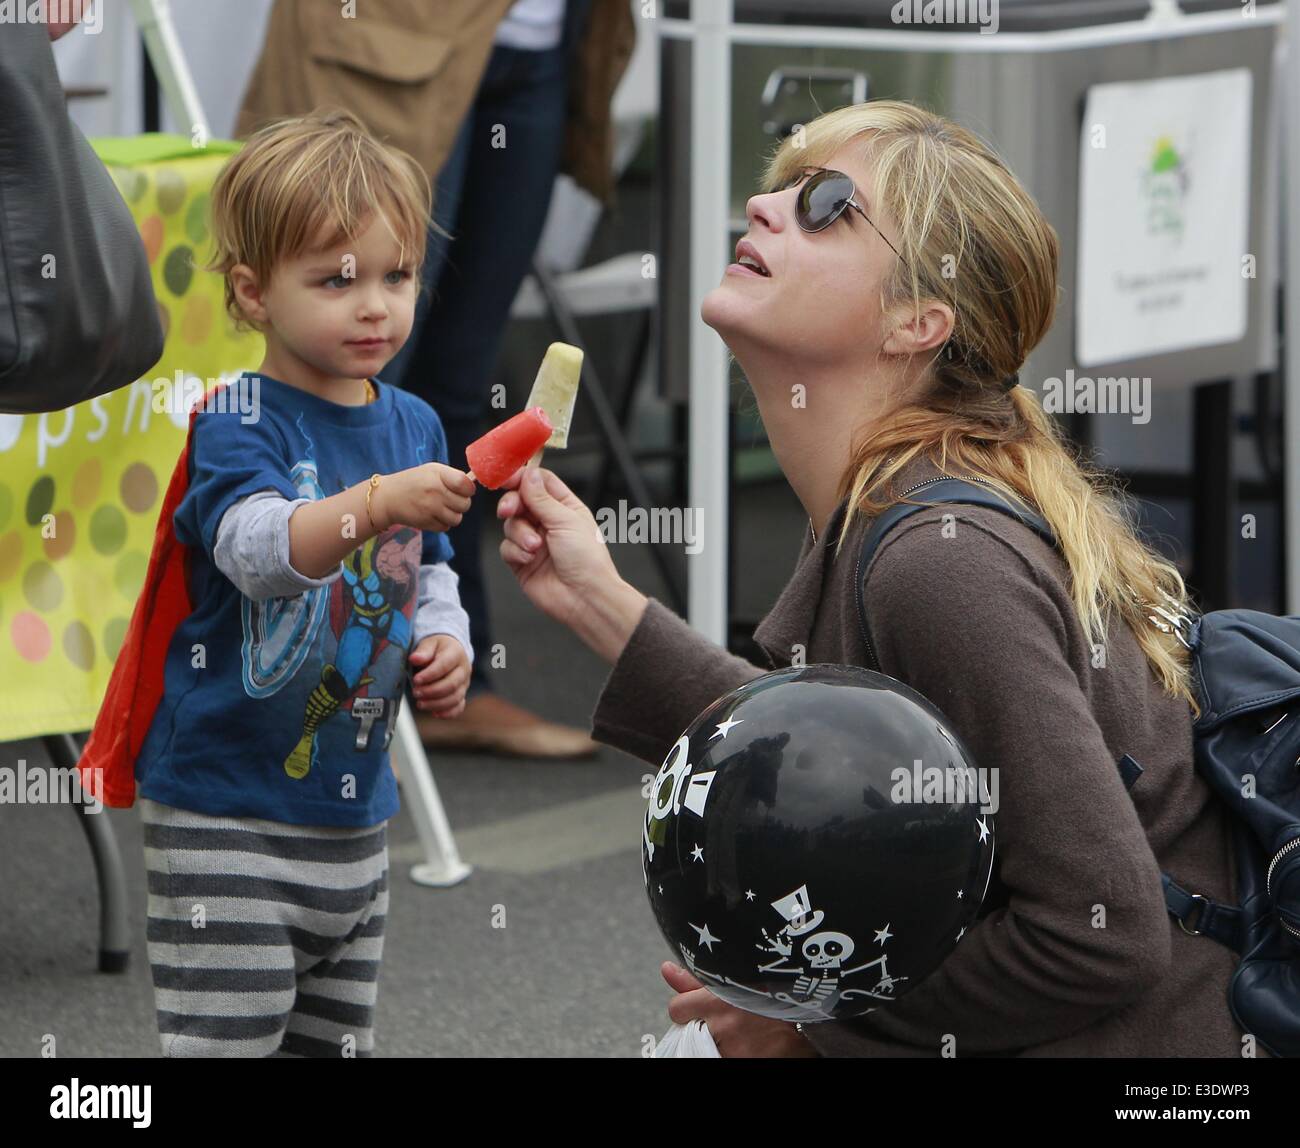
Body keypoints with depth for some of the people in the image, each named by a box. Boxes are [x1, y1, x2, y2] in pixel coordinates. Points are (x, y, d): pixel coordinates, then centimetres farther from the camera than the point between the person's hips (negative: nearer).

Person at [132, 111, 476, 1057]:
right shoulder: (237, 422, -13)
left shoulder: (414, 427, 8)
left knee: (336, 1045, 15)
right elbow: (260, 546, -32)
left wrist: (444, 647, 0)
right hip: (228, 811, -7)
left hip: (356, 817, 7)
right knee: (228, 1044, -9)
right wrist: (378, 502, -47)